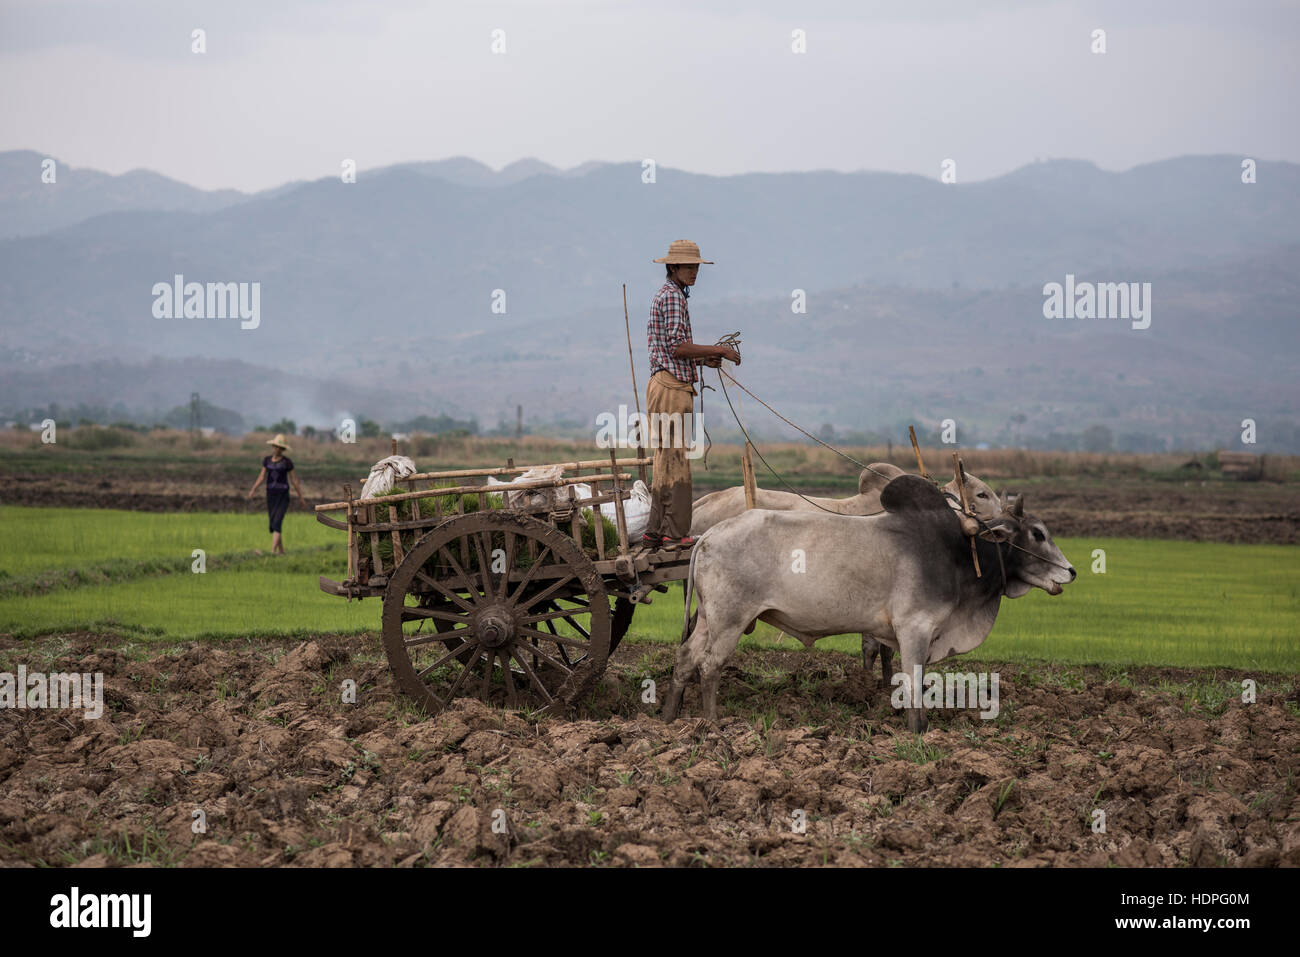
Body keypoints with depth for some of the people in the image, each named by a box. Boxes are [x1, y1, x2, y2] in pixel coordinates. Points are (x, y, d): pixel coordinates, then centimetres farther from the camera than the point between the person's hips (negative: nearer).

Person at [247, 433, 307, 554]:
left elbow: (294, 479, 1)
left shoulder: (287, 462, -4)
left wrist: (301, 497, 6)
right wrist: (253, 489, -8)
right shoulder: (267, 460, 7)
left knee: (276, 523, -18)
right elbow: (262, 476, 7)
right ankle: (281, 550, 23)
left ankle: (273, 551, -24)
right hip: (271, 496, 5)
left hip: (283, 497, -5)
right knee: (273, 524, 8)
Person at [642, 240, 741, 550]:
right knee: (675, 461, -10)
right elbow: (678, 347, -18)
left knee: (665, 462, 11)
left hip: (662, 385, 11)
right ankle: (676, 534, -10)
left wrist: (703, 358, 15)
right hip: (672, 387, -11)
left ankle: (655, 533, 12)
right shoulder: (673, 296, -10)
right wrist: (719, 350, -13)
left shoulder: (662, 295, 22)